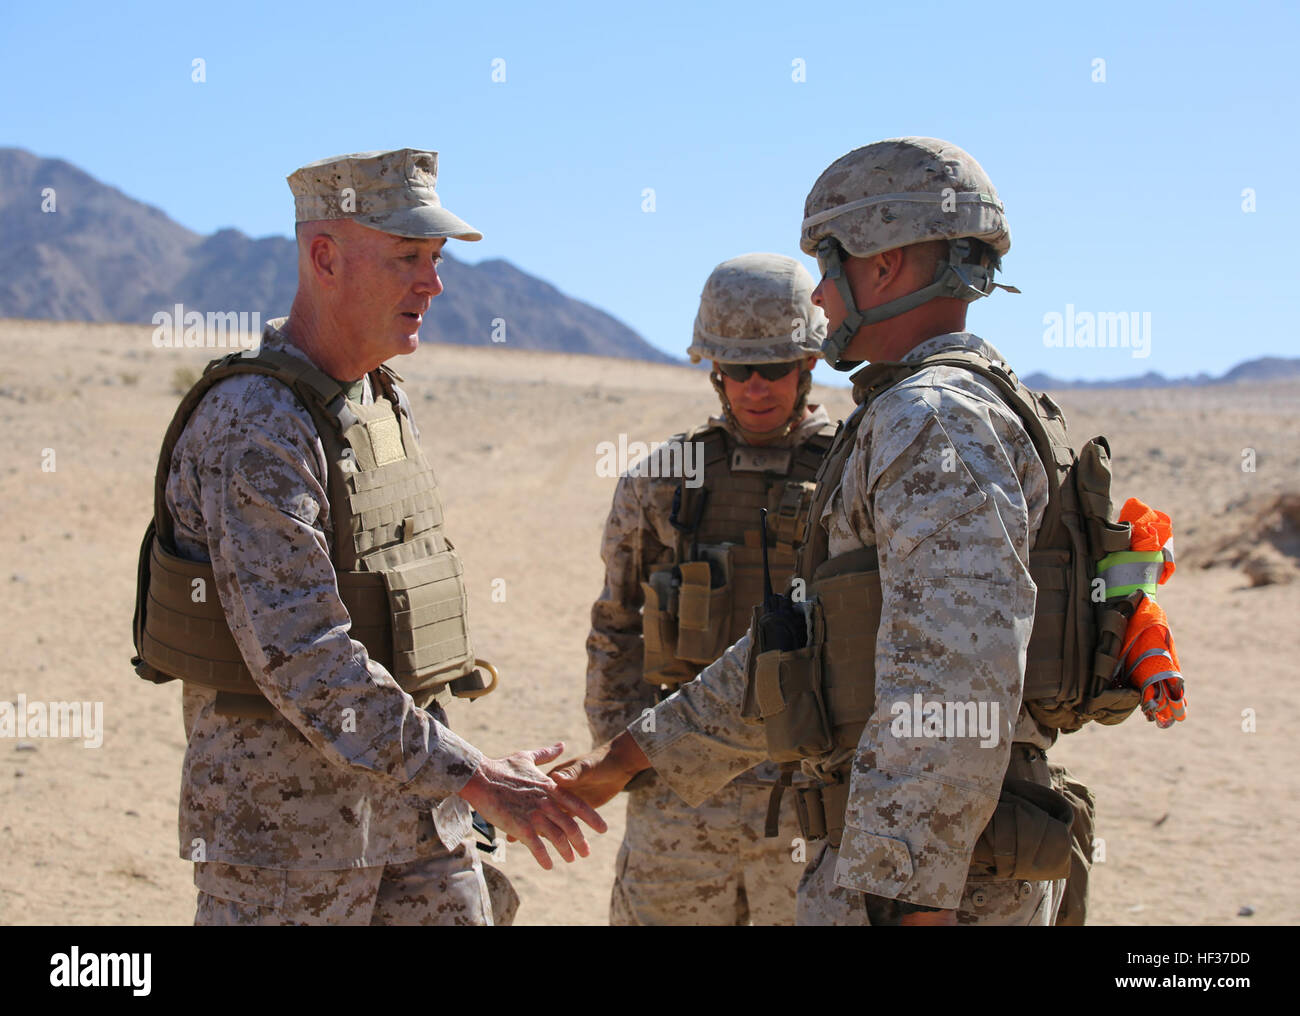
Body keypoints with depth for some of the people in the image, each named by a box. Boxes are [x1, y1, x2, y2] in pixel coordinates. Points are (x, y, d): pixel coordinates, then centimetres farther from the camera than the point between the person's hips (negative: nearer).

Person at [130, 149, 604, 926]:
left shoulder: (387, 403, 9)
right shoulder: (251, 425, -20)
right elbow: (300, 656, -26)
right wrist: (473, 778, -27)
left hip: (409, 787, 8)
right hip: (282, 805, -8)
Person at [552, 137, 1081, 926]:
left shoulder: (936, 424, -15)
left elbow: (956, 674, -26)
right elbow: (814, 643, 23)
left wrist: (907, 901, -31)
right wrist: (629, 756, 23)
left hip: (934, 881, -10)